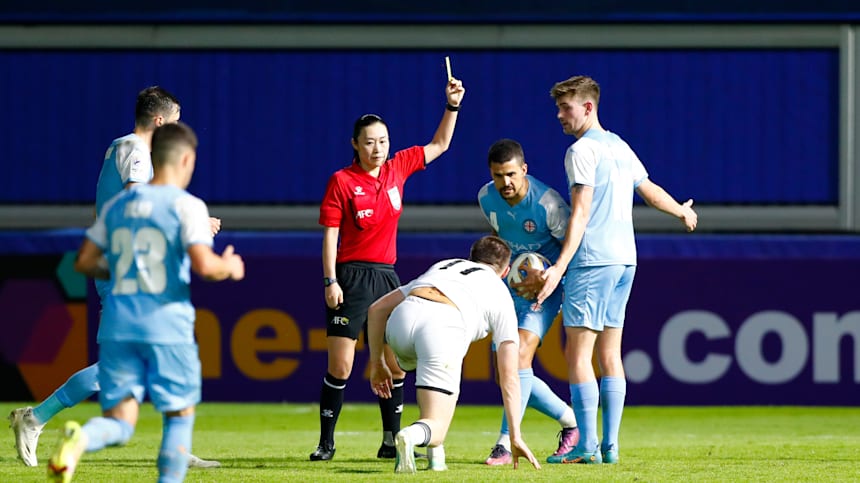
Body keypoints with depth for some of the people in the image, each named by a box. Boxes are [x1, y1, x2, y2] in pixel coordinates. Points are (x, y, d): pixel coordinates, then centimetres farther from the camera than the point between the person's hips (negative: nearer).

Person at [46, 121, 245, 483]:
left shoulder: (117, 205, 12)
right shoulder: (187, 206, -4)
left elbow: (85, 262, 15)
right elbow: (204, 265, -16)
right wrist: (229, 267, 5)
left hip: (117, 327, 4)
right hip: (168, 328, -4)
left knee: (120, 423, 3)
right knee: (180, 416, 13)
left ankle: (80, 438, -31)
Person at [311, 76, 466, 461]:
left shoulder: (397, 168, 7)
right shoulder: (341, 182, -6)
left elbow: (439, 145, 19)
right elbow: (330, 234, -6)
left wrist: (452, 106, 8)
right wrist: (331, 281, -13)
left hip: (387, 277, 5)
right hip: (351, 277, -5)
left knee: (395, 363, 3)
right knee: (340, 365, -7)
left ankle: (391, 440, 12)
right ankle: (326, 442, 0)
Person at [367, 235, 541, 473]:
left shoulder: (442, 266, 39)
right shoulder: (500, 295, 29)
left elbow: (377, 309, 33)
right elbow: (509, 377, 23)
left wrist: (377, 364, 40)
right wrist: (515, 437, 24)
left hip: (402, 319, 4)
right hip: (443, 326, -4)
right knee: (436, 429, 4)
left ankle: (434, 454, 26)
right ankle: (411, 436, -31)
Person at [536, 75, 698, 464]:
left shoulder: (582, 150, -8)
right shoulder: (619, 147, 16)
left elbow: (581, 213, -16)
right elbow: (650, 190, 28)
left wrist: (561, 265, -21)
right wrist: (682, 212, 48)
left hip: (593, 259, -8)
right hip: (625, 258, 8)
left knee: (578, 354, -7)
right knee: (609, 355, 9)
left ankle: (586, 445, -11)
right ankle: (610, 445, 7)